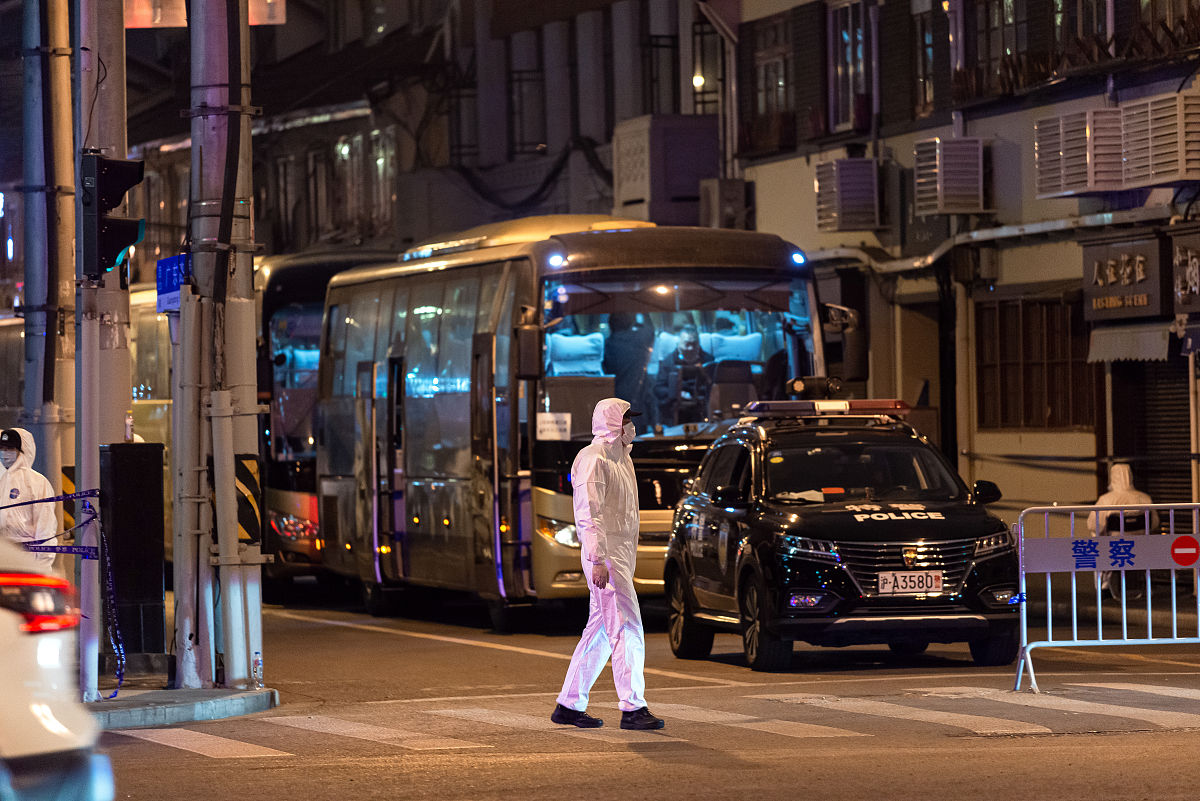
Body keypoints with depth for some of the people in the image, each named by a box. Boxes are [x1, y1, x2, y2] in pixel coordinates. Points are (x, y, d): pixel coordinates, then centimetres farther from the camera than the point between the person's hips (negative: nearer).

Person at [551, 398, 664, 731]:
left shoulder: (620, 458, 20)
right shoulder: (593, 458, -12)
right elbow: (589, 514, -19)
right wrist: (598, 560, -25)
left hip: (622, 552, 10)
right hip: (606, 554, -10)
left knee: (600, 632, 11)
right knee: (627, 629, -11)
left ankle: (569, 705, 16)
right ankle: (633, 708, -11)